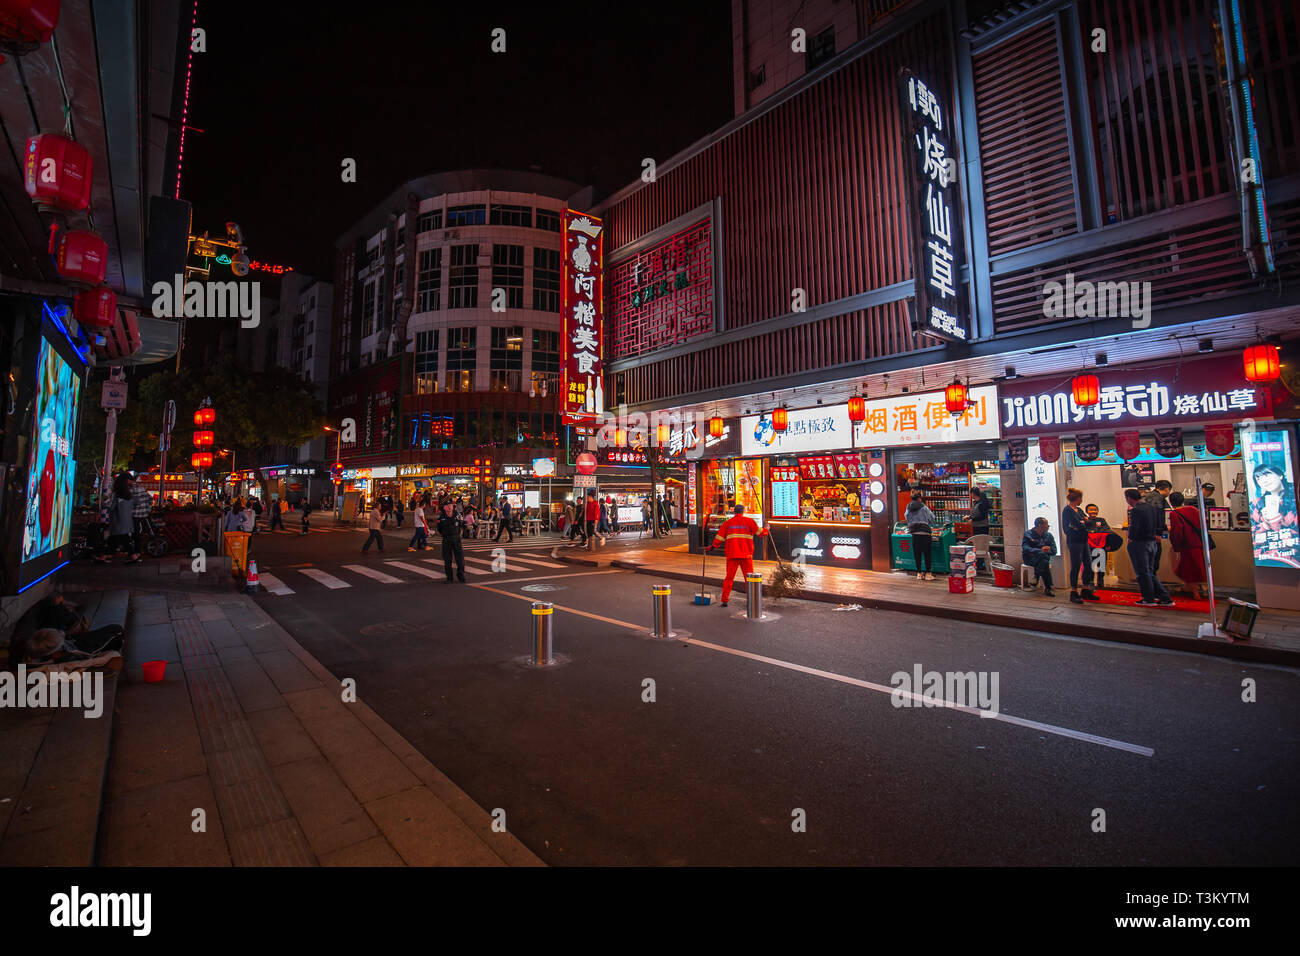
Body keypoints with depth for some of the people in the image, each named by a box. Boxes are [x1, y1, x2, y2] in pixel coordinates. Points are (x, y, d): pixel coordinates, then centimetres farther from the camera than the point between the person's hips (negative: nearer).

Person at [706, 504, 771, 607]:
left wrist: (712, 546, 18)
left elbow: (720, 537, 6)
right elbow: (759, 532, 4)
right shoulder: (749, 521, 2)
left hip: (732, 555, 2)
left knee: (729, 577, 7)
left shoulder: (727, 522, 7)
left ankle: (724, 600, 2)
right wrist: (766, 530, 24)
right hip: (746, 555, -1)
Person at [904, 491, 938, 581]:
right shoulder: (923, 507, -1)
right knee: (927, 553, 6)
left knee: (917, 554, 10)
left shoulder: (908, 509, 8)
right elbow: (933, 519, 6)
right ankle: (928, 573, 9)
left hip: (914, 534, 3)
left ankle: (919, 573, 14)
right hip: (925, 532, -3)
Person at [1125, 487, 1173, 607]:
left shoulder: (1136, 510, -18)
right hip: (1152, 542, 8)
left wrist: (1130, 537, -4)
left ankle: (1149, 599, 9)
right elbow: (1159, 524, 14)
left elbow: (1134, 528, -20)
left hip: (1139, 543, -8)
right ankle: (1165, 598, 16)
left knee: (1142, 573, 3)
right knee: (1150, 573, 17)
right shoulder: (1153, 507, 8)